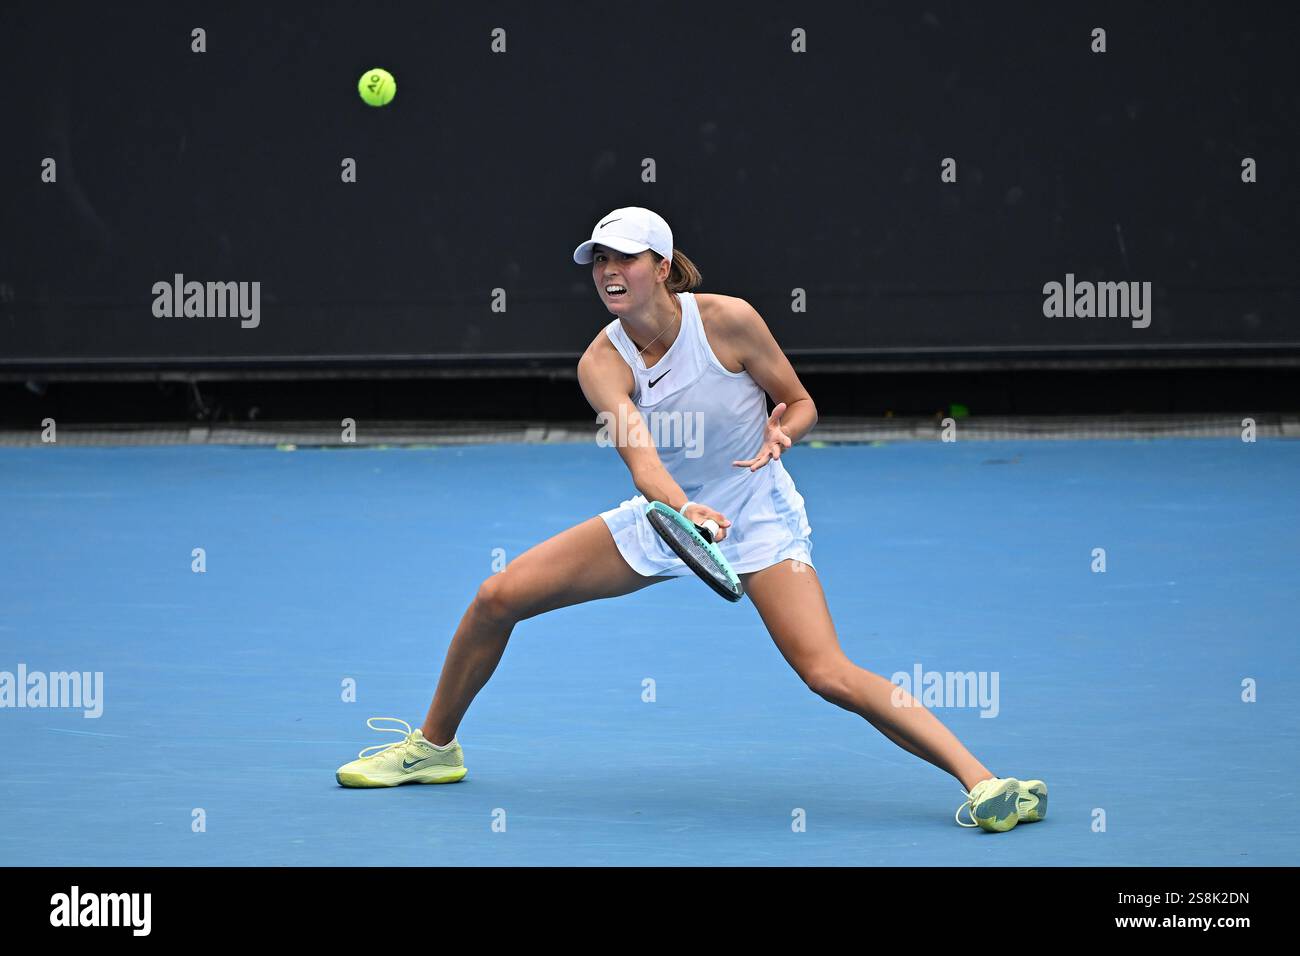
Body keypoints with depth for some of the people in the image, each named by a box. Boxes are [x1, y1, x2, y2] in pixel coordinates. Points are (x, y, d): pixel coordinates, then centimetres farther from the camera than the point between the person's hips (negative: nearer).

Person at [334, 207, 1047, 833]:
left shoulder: (727, 320, -19)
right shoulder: (601, 363, -14)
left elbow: (800, 402, -5)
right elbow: (641, 457, -30)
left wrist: (780, 434, -29)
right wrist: (686, 511, -51)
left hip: (759, 520, -4)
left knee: (829, 674, -25)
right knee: (498, 597, 0)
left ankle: (982, 781, -24)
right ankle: (434, 746, 24)